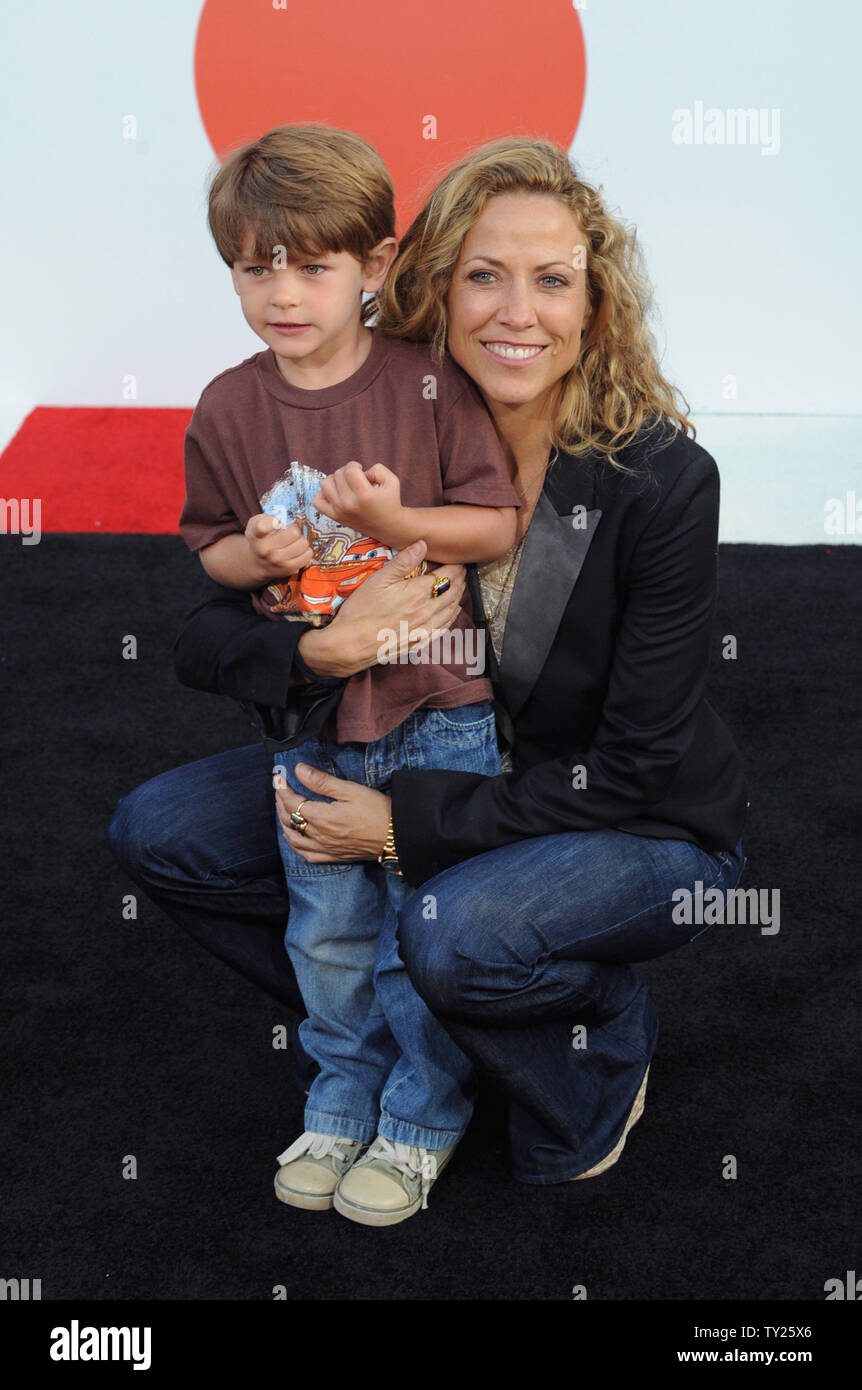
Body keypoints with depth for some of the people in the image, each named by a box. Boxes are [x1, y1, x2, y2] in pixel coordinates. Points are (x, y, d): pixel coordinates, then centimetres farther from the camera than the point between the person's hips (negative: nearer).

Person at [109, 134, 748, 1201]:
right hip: (452, 780, 5)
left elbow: (634, 768, -22)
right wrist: (321, 650, -35)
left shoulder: (663, 476, -24)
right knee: (159, 832, -6)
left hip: (649, 831, -4)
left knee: (459, 934, -36)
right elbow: (202, 642, -13)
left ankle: (607, 1039, 1)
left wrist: (409, 823, -28)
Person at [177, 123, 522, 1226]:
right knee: (327, 931, 14)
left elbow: (497, 526, -8)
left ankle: (423, 1115, 27)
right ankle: (343, 1097, 36)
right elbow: (209, 546, 10)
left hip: (437, 709, -3)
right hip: (307, 719, 3)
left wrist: (396, 520, -23)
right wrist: (253, 556, -12)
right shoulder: (228, 410, 0)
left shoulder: (430, 383, -9)